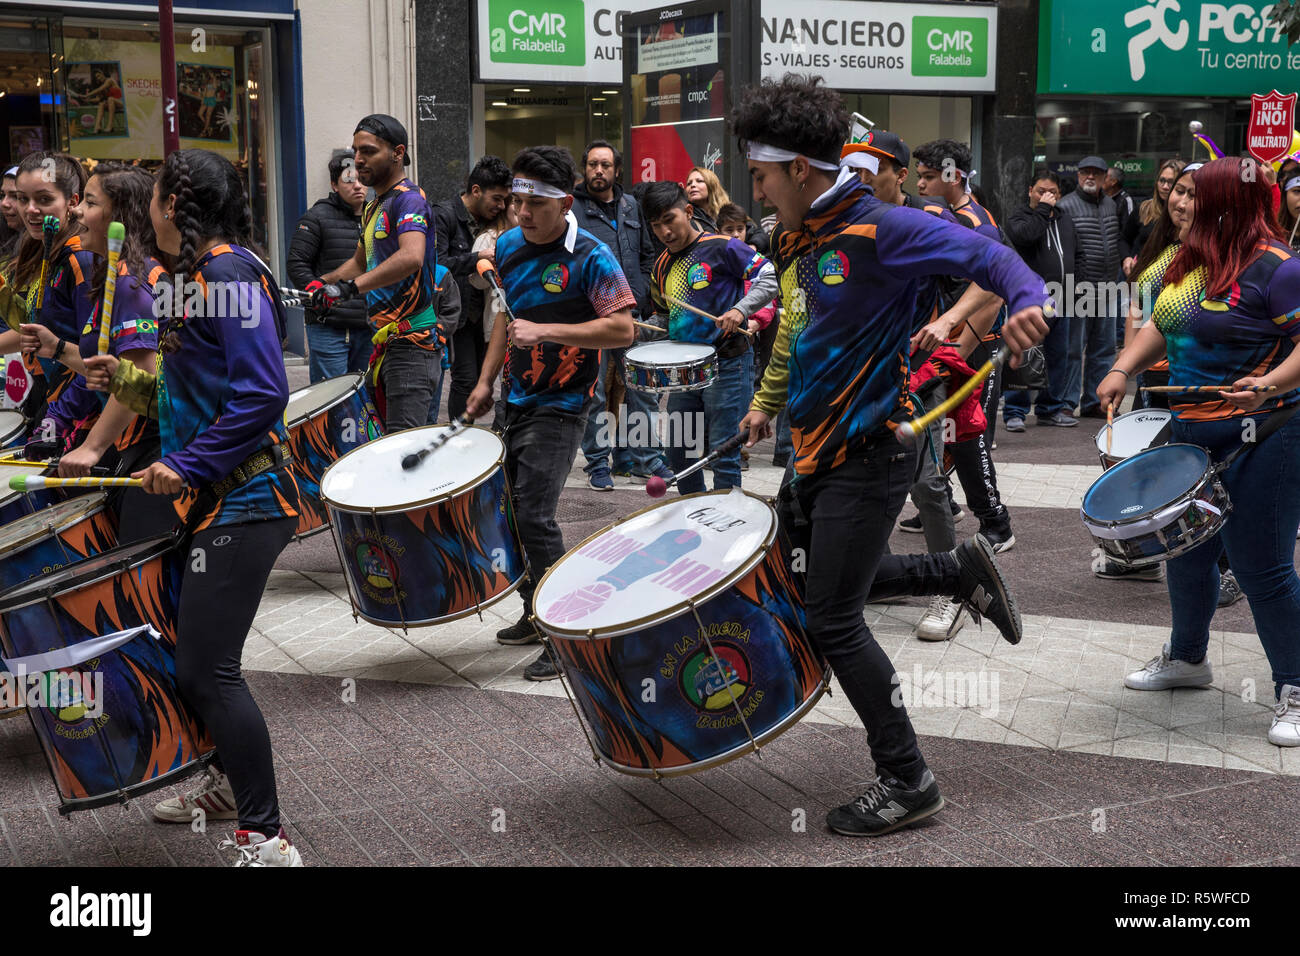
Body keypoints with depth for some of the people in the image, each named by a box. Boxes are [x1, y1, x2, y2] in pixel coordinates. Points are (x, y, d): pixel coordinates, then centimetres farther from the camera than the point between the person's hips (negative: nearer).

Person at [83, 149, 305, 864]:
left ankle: (265, 840, -4)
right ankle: (230, 781, 38)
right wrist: (129, 380, 12)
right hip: (211, 500, 10)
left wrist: (187, 465, -21)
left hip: (241, 502, -10)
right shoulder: (199, 275, 16)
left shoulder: (231, 274, -14)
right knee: (197, 658, 20)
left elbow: (263, 393, -24)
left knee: (205, 671, -11)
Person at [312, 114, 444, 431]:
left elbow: (411, 257, -31)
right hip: (386, 341, 10)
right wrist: (321, 283, 16)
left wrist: (350, 287, -36)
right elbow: (361, 262, 33)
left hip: (412, 341, -10)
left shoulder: (408, 198, -12)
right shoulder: (374, 207, 19)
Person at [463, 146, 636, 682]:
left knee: (535, 516, -14)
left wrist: (546, 331, -27)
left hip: (560, 407, -7)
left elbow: (623, 330, -21)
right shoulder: (509, 248, 6)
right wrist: (486, 382, 13)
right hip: (514, 400, 8)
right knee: (512, 511, 13)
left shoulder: (590, 257, -15)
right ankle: (535, 615, 30)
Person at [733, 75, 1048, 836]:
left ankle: (908, 782, 7)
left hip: (869, 458, -9)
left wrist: (1029, 301, -41)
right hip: (818, 457, 9)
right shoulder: (798, 244, 11)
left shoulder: (879, 229, -16)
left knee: (832, 617, -7)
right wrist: (766, 403, 32)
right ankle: (965, 572, 32)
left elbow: (985, 255, -21)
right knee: (824, 579, 20)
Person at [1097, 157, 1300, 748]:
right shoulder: (1189, 262, 10)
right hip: (1192, 432, 9)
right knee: (1186, 552, 18)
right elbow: (1161, 327, 19)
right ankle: (1187, 658, 39)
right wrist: (1124, 369, 4)